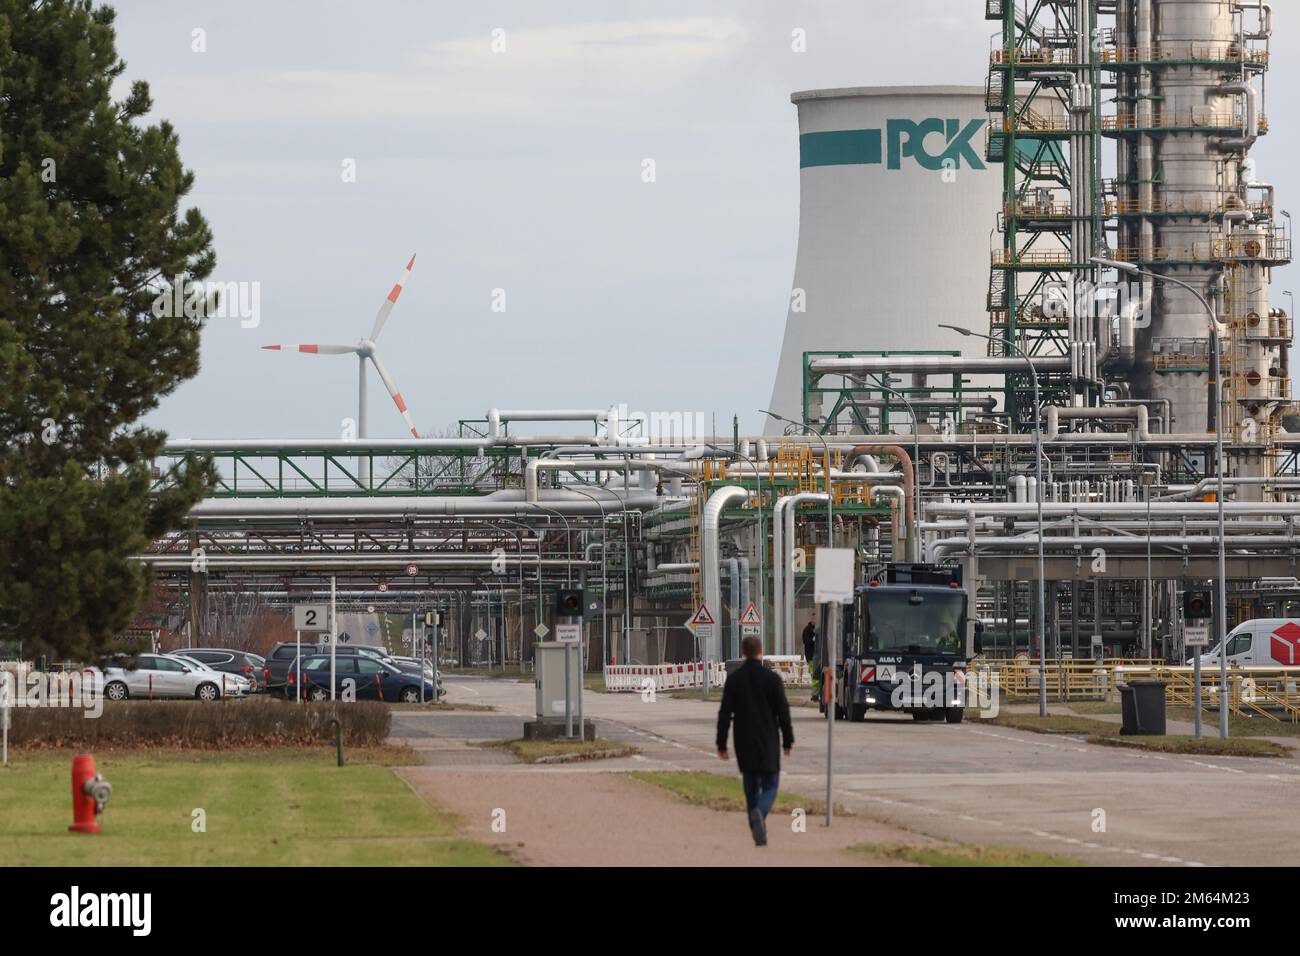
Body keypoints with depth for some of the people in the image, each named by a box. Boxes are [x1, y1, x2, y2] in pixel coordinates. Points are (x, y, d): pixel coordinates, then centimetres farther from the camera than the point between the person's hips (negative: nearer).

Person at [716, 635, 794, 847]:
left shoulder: (733, 678, -1)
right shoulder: (771, 678, -7)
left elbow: (724, 714, -1)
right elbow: (783, 712, -5)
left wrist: (722, 744, 4)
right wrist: (787, 741, 5)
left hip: (744, 744, 2)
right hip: (768, 743, -2)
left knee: (751, 787, 14)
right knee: (770, 785, 3)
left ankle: (759, 834, 12)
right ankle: (760, 813, -28)